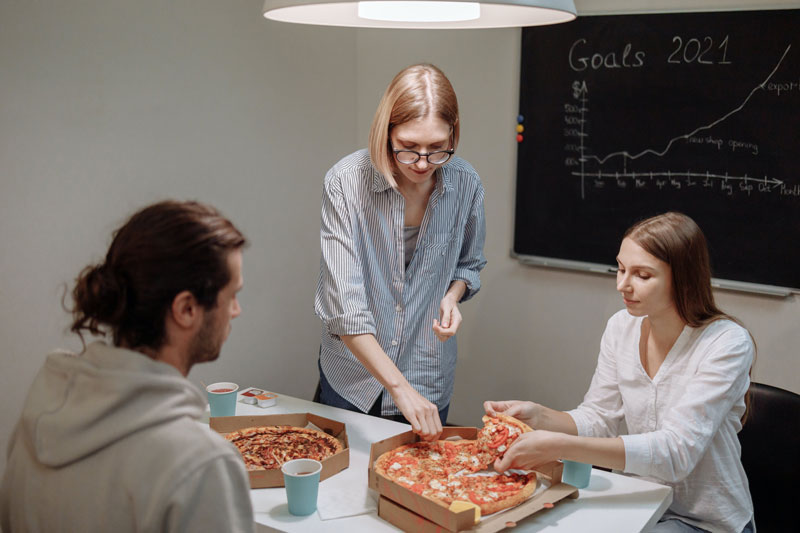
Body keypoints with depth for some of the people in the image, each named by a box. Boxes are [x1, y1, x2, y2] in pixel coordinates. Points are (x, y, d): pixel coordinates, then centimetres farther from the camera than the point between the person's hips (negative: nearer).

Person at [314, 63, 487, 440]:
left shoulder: (466, 184, -12)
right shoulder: (346, 182, -22)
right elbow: (343, 305, -25)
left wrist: (452, 297, -13)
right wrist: (399, 385, -30)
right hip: (351, 380, -2)